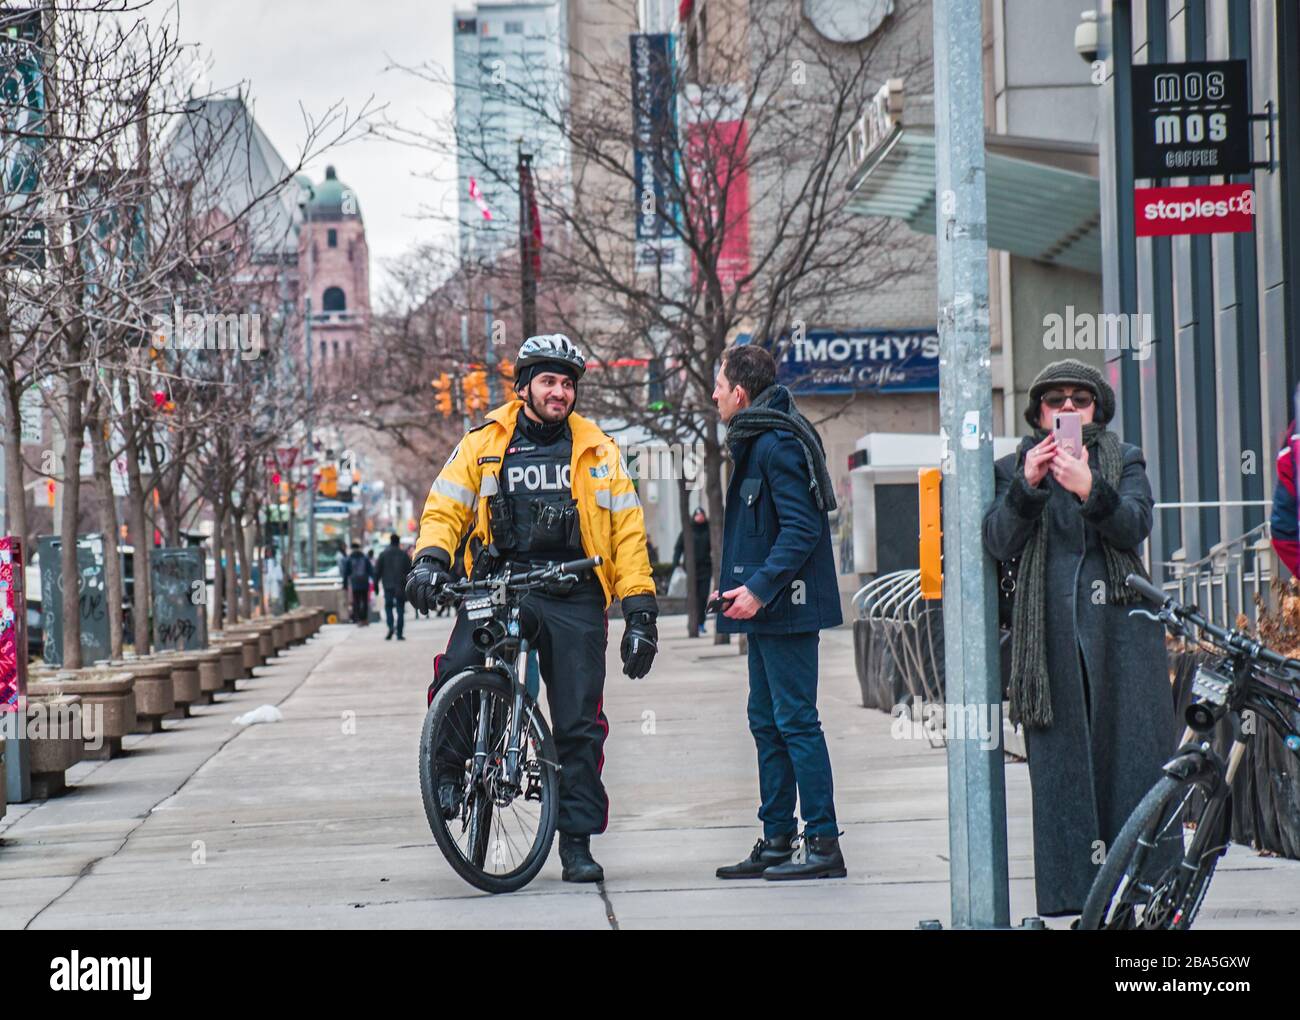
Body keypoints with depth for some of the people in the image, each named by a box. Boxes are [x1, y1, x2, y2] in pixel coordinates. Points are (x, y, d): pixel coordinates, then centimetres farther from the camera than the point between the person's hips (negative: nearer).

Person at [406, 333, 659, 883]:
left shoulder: (597, 451, 10)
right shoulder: (484, 444, 7)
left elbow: (627, 531, 10)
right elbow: (445, 507, 7)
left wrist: (640, 610, 3)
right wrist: (431, 558, -14)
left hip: (573, 597, 1)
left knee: (579, 724, 0)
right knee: (454, 677, -26)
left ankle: (577, 841, 10)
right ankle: (451, 770, -2)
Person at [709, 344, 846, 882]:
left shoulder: (778, 444, -15)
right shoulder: (757, 440, 16)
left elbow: (801, 529, -21)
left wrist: (760, 587, -24)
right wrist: (746, 586, 17)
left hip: (785, 612, -11)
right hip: (767, 612, 11)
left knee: (795, 721, -8)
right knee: (767, 722, 13)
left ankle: (823, 843, -6)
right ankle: (778, 840, 18)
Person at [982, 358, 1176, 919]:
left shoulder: (1125, 461, 12)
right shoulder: (1013, 468, 14)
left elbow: (1135, 526, -6)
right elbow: (1000, 542, -1)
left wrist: (1089, 490, -24)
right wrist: (1028, 484, -17)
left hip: (1120, 626, 0)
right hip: (1050, 632, 0)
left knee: (1132, 747, -5)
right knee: (1059, 760, -5)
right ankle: (1071, 889, -4)